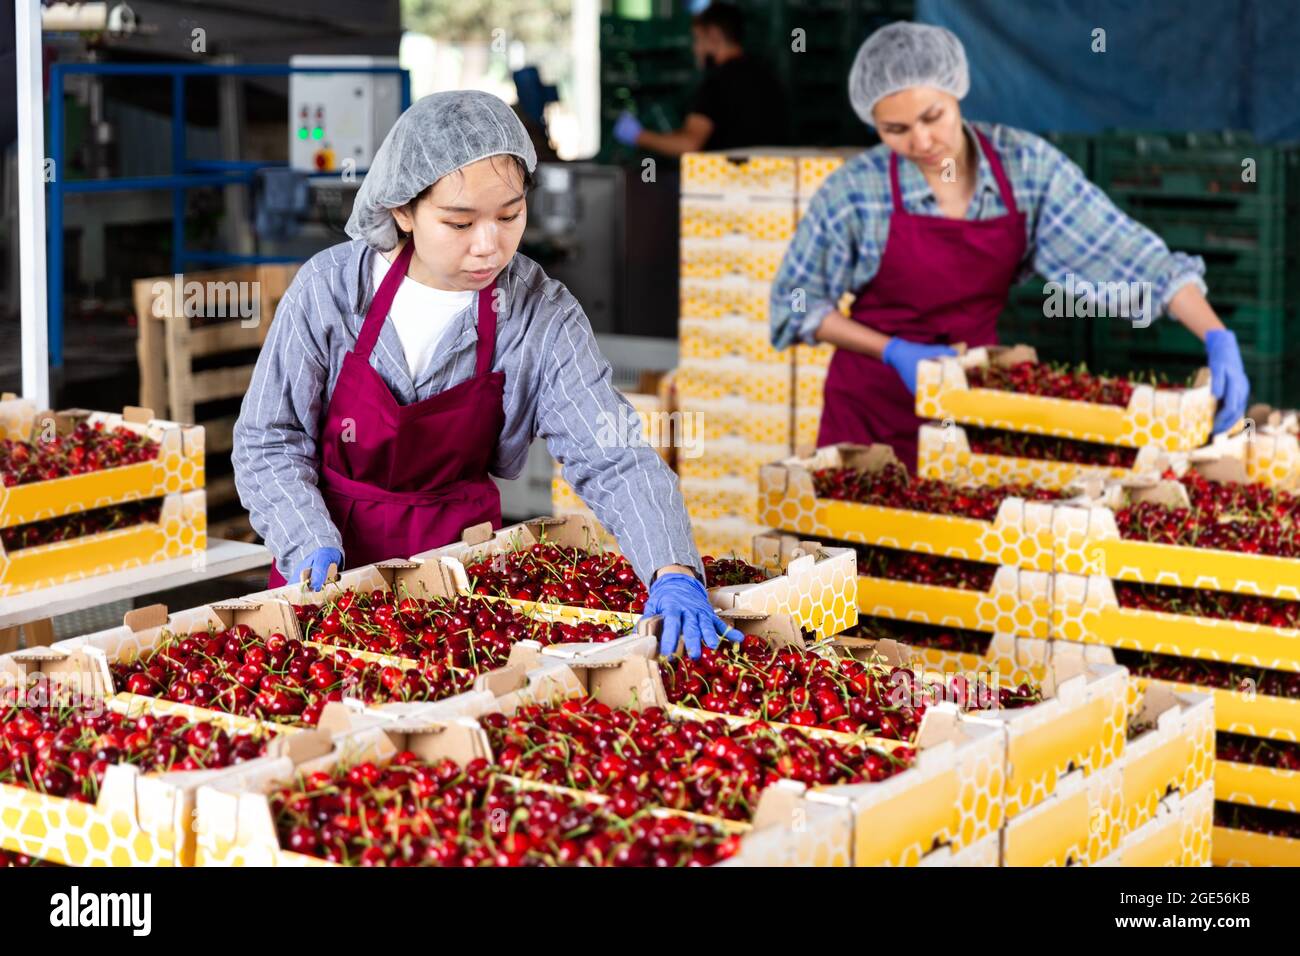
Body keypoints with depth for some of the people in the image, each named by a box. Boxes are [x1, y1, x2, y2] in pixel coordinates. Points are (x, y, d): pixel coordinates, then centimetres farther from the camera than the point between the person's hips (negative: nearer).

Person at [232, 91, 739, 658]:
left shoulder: (542, 314, -13)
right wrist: (312, 549, -22)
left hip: (457, 554, 0)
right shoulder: (332, 287, -13)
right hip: (333, 555, 0)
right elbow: (269, 441, -6)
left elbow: (614, 460, -19)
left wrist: (675, 573, -34)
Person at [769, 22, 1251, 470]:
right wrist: (895, 352, -18)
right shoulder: (856, 190, -18)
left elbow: (1131, 253, -15)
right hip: (875, 406, -2)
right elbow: (796, 302, -7)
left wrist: (1217, 337, -27)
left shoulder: (1025, 164, -13)